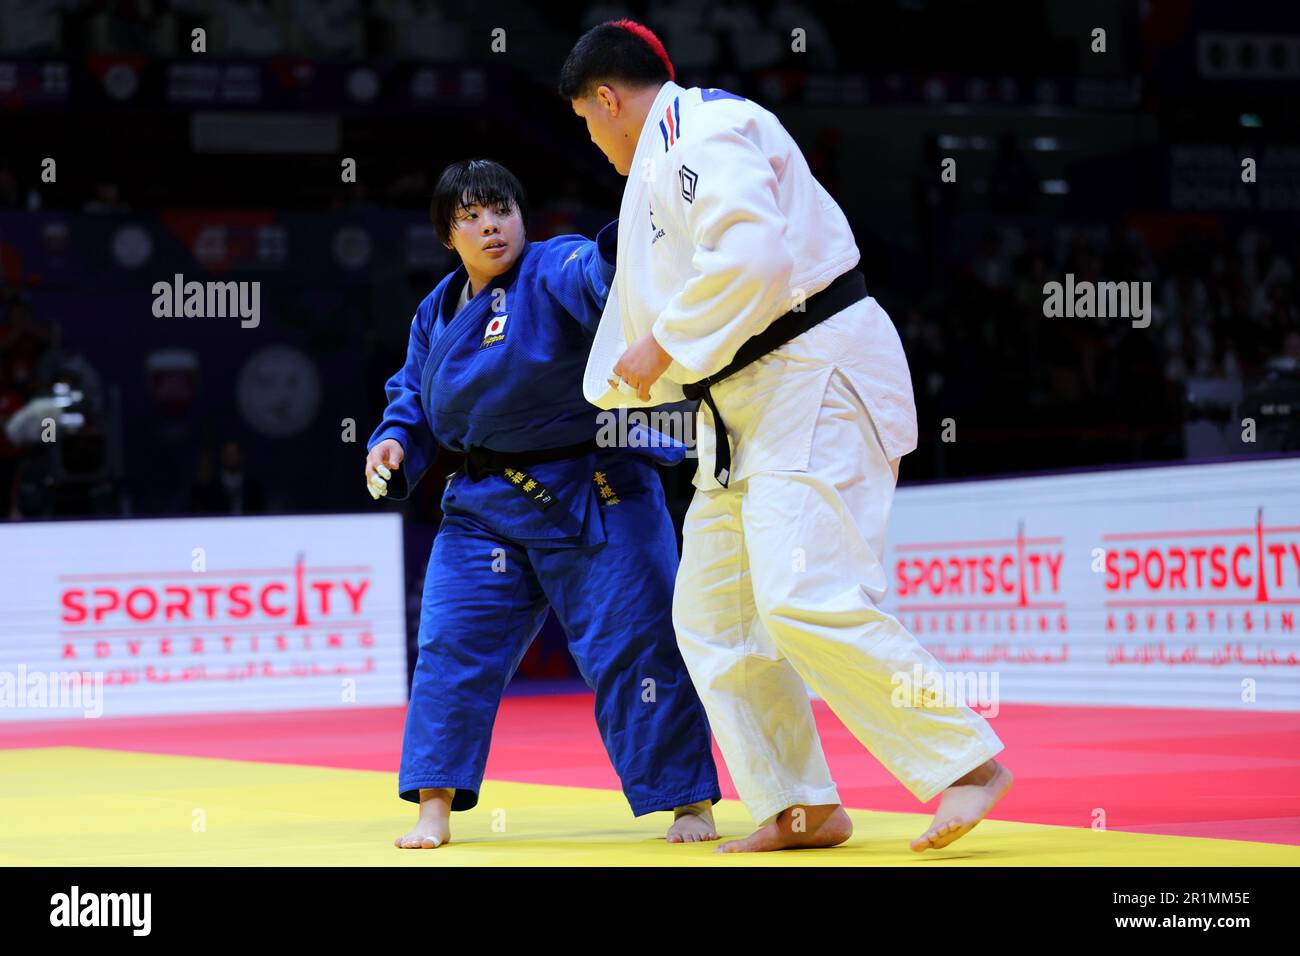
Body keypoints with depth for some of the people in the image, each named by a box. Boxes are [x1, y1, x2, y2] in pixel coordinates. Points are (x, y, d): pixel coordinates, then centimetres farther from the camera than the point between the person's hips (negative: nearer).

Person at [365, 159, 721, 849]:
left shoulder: (554, 271, -10)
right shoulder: (437, 313, 11)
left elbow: (604, 277, -32)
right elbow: (413, 395, 23)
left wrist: (626, 242, -54)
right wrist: (394, 441, 3)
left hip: (592, 501, -5)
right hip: (486, 504, 6)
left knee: (633, 645, -4)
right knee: (453, 645, -1)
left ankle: (689, 800, 7)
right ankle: (434, 806, 10)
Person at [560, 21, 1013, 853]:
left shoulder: (705, 130, -12)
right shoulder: (664, 161, 22)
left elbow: (751, 255, -27)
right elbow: (649, 298, 36)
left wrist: (665, 348, -18)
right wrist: (619, 382, 48)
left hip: (814, 382, -11)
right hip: (749, 408, 11)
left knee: (806, 599, -22)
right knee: (712, 617, 9)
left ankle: (968, 762, -14)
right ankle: (803, 808, 13)